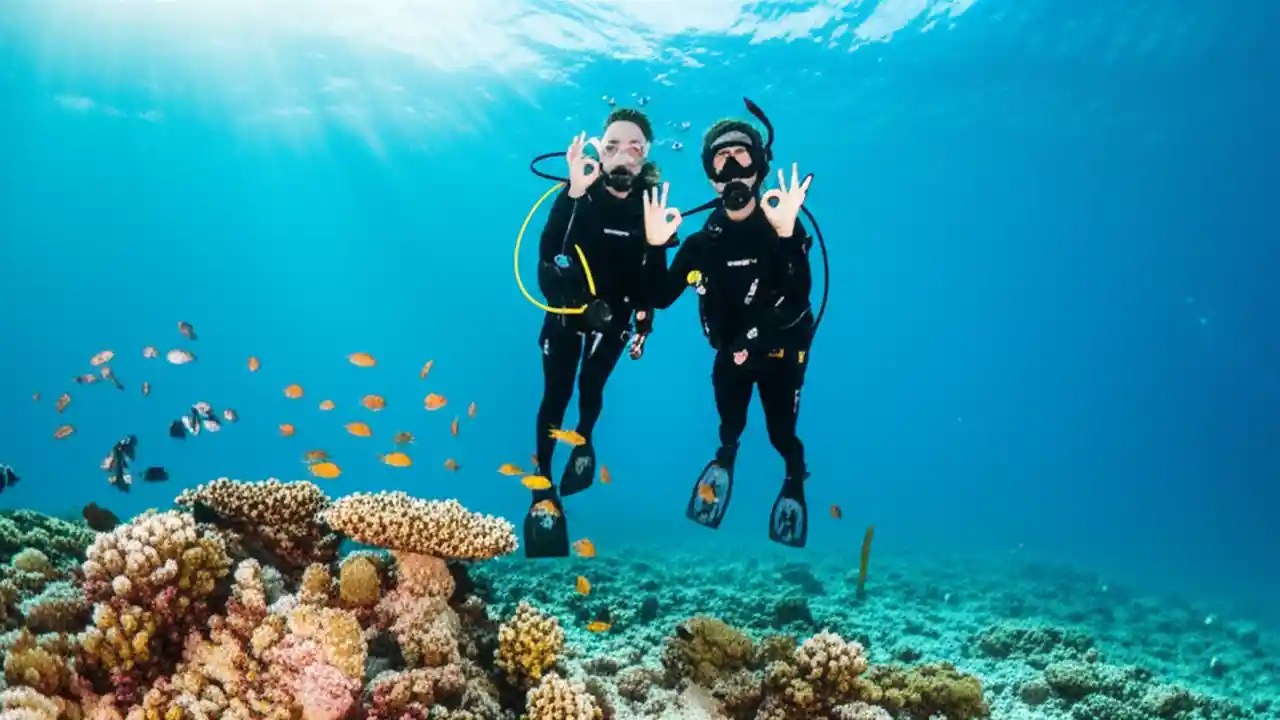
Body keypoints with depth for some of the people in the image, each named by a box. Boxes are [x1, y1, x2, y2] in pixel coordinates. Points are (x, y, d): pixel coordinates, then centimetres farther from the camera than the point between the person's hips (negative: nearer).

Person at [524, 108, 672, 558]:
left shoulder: (651, 203, -10)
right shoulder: (579, 191, -17)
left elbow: (654, 273, -1)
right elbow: (547, 252, -31)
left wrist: (644, 319, -4)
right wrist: (574, 193, -42)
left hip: (614, 315, 2)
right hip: (566, 310, -1)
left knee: (591, 389, 9)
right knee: (556, 394, -2)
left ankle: (583, 443, 42)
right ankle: (543, 488, 7)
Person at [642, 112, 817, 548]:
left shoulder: (785, 222, -17)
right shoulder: (705, 238, -9)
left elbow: (799, 295, -32)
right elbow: (661, 298, -12)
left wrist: (785, 234, -46)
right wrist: (656, 246, -27)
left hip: (782, 350, -2)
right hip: (732, 351, 2)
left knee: (781, 435, 2)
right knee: (730, 427, 8)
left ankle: (795, 478, 38)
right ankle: (727, 452, 47)